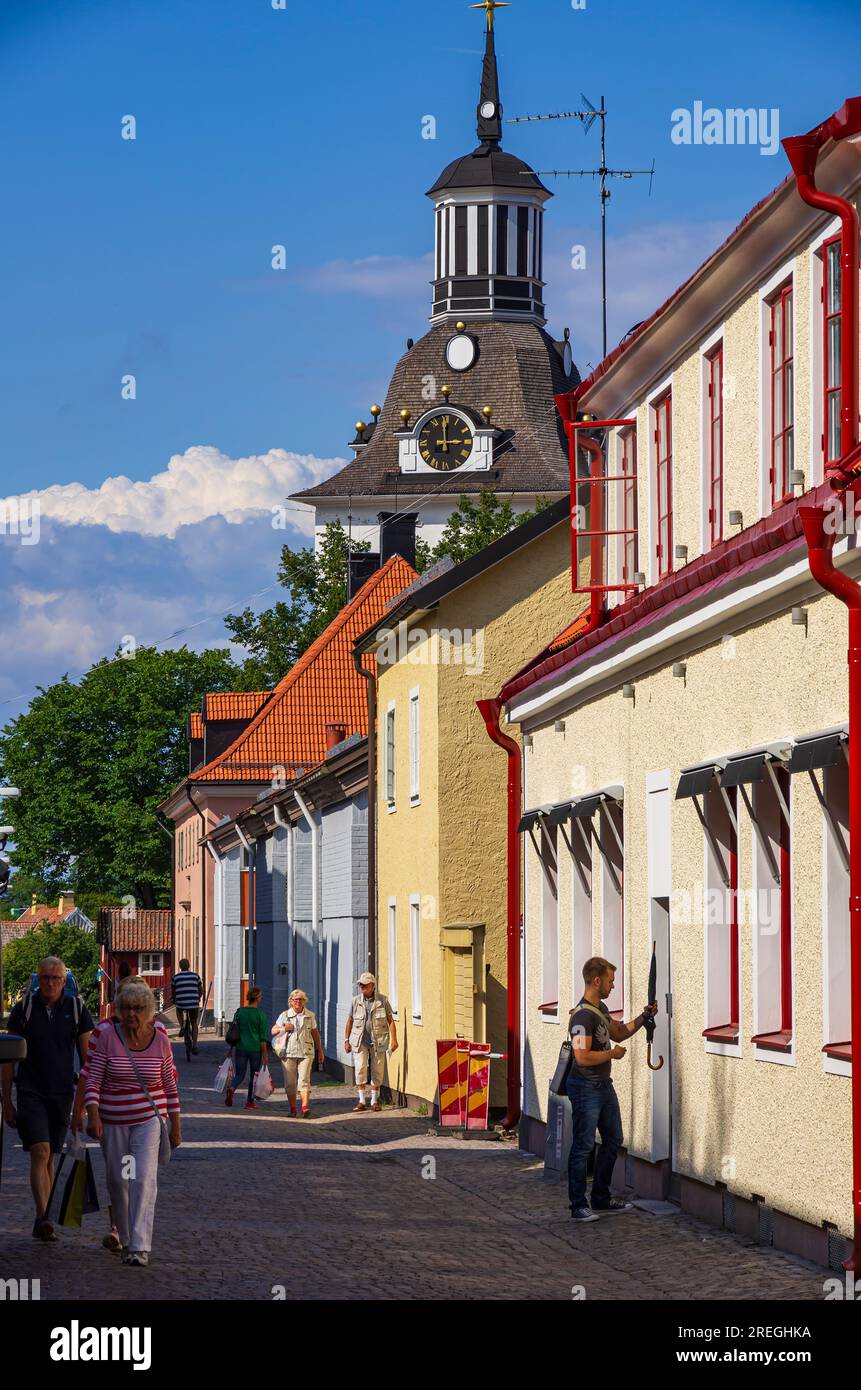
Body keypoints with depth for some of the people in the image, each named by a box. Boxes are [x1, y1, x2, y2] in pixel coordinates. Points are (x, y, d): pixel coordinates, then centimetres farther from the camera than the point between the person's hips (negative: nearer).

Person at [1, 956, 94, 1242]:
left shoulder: (77, 1009, 1)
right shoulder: (23, 1009, -2)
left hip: (62, 1092, 2)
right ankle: (43, 1218, -25)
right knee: (40, 1152, -16)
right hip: (30, 1092, -2)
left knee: (50, 1157, 9)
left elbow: (87, 1058, 5)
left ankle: (43, 1221, 17)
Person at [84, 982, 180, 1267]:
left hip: (148, 1119, -1)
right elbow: (92, 1080, -8)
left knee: (144, 1179, -15)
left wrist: (176, 1126, 9)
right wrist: (93, 1115, -21)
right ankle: (125, 1238, 27)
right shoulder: (107, 1037, -6)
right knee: (118, 1181, 8)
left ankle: (140, 1246, -19)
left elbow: (170, 1085, 7)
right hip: (113, 1122, 1)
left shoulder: (160, 1040, -1)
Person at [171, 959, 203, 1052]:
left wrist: (174, 1000, 34)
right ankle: (194, 1046, 11)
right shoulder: (195, 975, 8)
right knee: (194, 1023, 18)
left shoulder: (176, 977, 5)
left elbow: (174, 992, 13)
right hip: (194, 1004, 1)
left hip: (181, 1003, -1)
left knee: (179, 1010, 37)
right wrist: (198, 999, 34)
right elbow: (201, 990, 14)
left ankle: (182, 1027, 16)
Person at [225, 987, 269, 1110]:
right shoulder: (260, 1014, -8)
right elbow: (263, 1036, -9)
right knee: (254, 1075, 11)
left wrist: (231, 1048, 17)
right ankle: (250, 1102, 15)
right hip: (255, 1049, -3)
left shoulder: (239, 1012, 3)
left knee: (239, 1073, 11)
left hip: (240, 1048, 3)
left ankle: (231, 1088, -19)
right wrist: (265, 1053, -4)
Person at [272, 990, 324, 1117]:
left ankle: (305, 1107, -20)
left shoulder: (310, 1016, 10)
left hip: (305, 1052, 0)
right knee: (290, 1082, 0)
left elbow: (315, 1034, 18)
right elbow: (273, 1031, 11)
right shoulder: (284, 1015, 6)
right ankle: (293, 1109, 8)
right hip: (288, 1052, 0)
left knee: (304, 1080, -13)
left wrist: (320, 1051, 19)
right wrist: (283, 1029, -9)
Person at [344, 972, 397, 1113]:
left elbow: (391, 1021, 1)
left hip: (378, 1040, 0)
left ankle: (374, 1100, 17)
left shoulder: (382, 1000, -2)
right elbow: (350, 1021, 11)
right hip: (360, 1040, 0)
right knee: (360, 1068, -12)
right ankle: (361, 1101, -6)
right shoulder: (356, 1000, 2)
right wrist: (347, 1040, 10)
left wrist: (394, 1039, -6)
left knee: (377, 1071, 5)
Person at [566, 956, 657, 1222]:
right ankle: (578, 1205, 3)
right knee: (583, 1146, -3)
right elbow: (583, 1057, -29)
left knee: (613, 1141, 17)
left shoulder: (601, 1008, 11)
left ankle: (601, 1199, 26)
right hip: (586, 1088, -10)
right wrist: (612, 1054, -15)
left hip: (604, 1085, 10)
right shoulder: (583, 1016, -22)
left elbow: (619, 1033, 25)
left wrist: (643, 1018, 12)